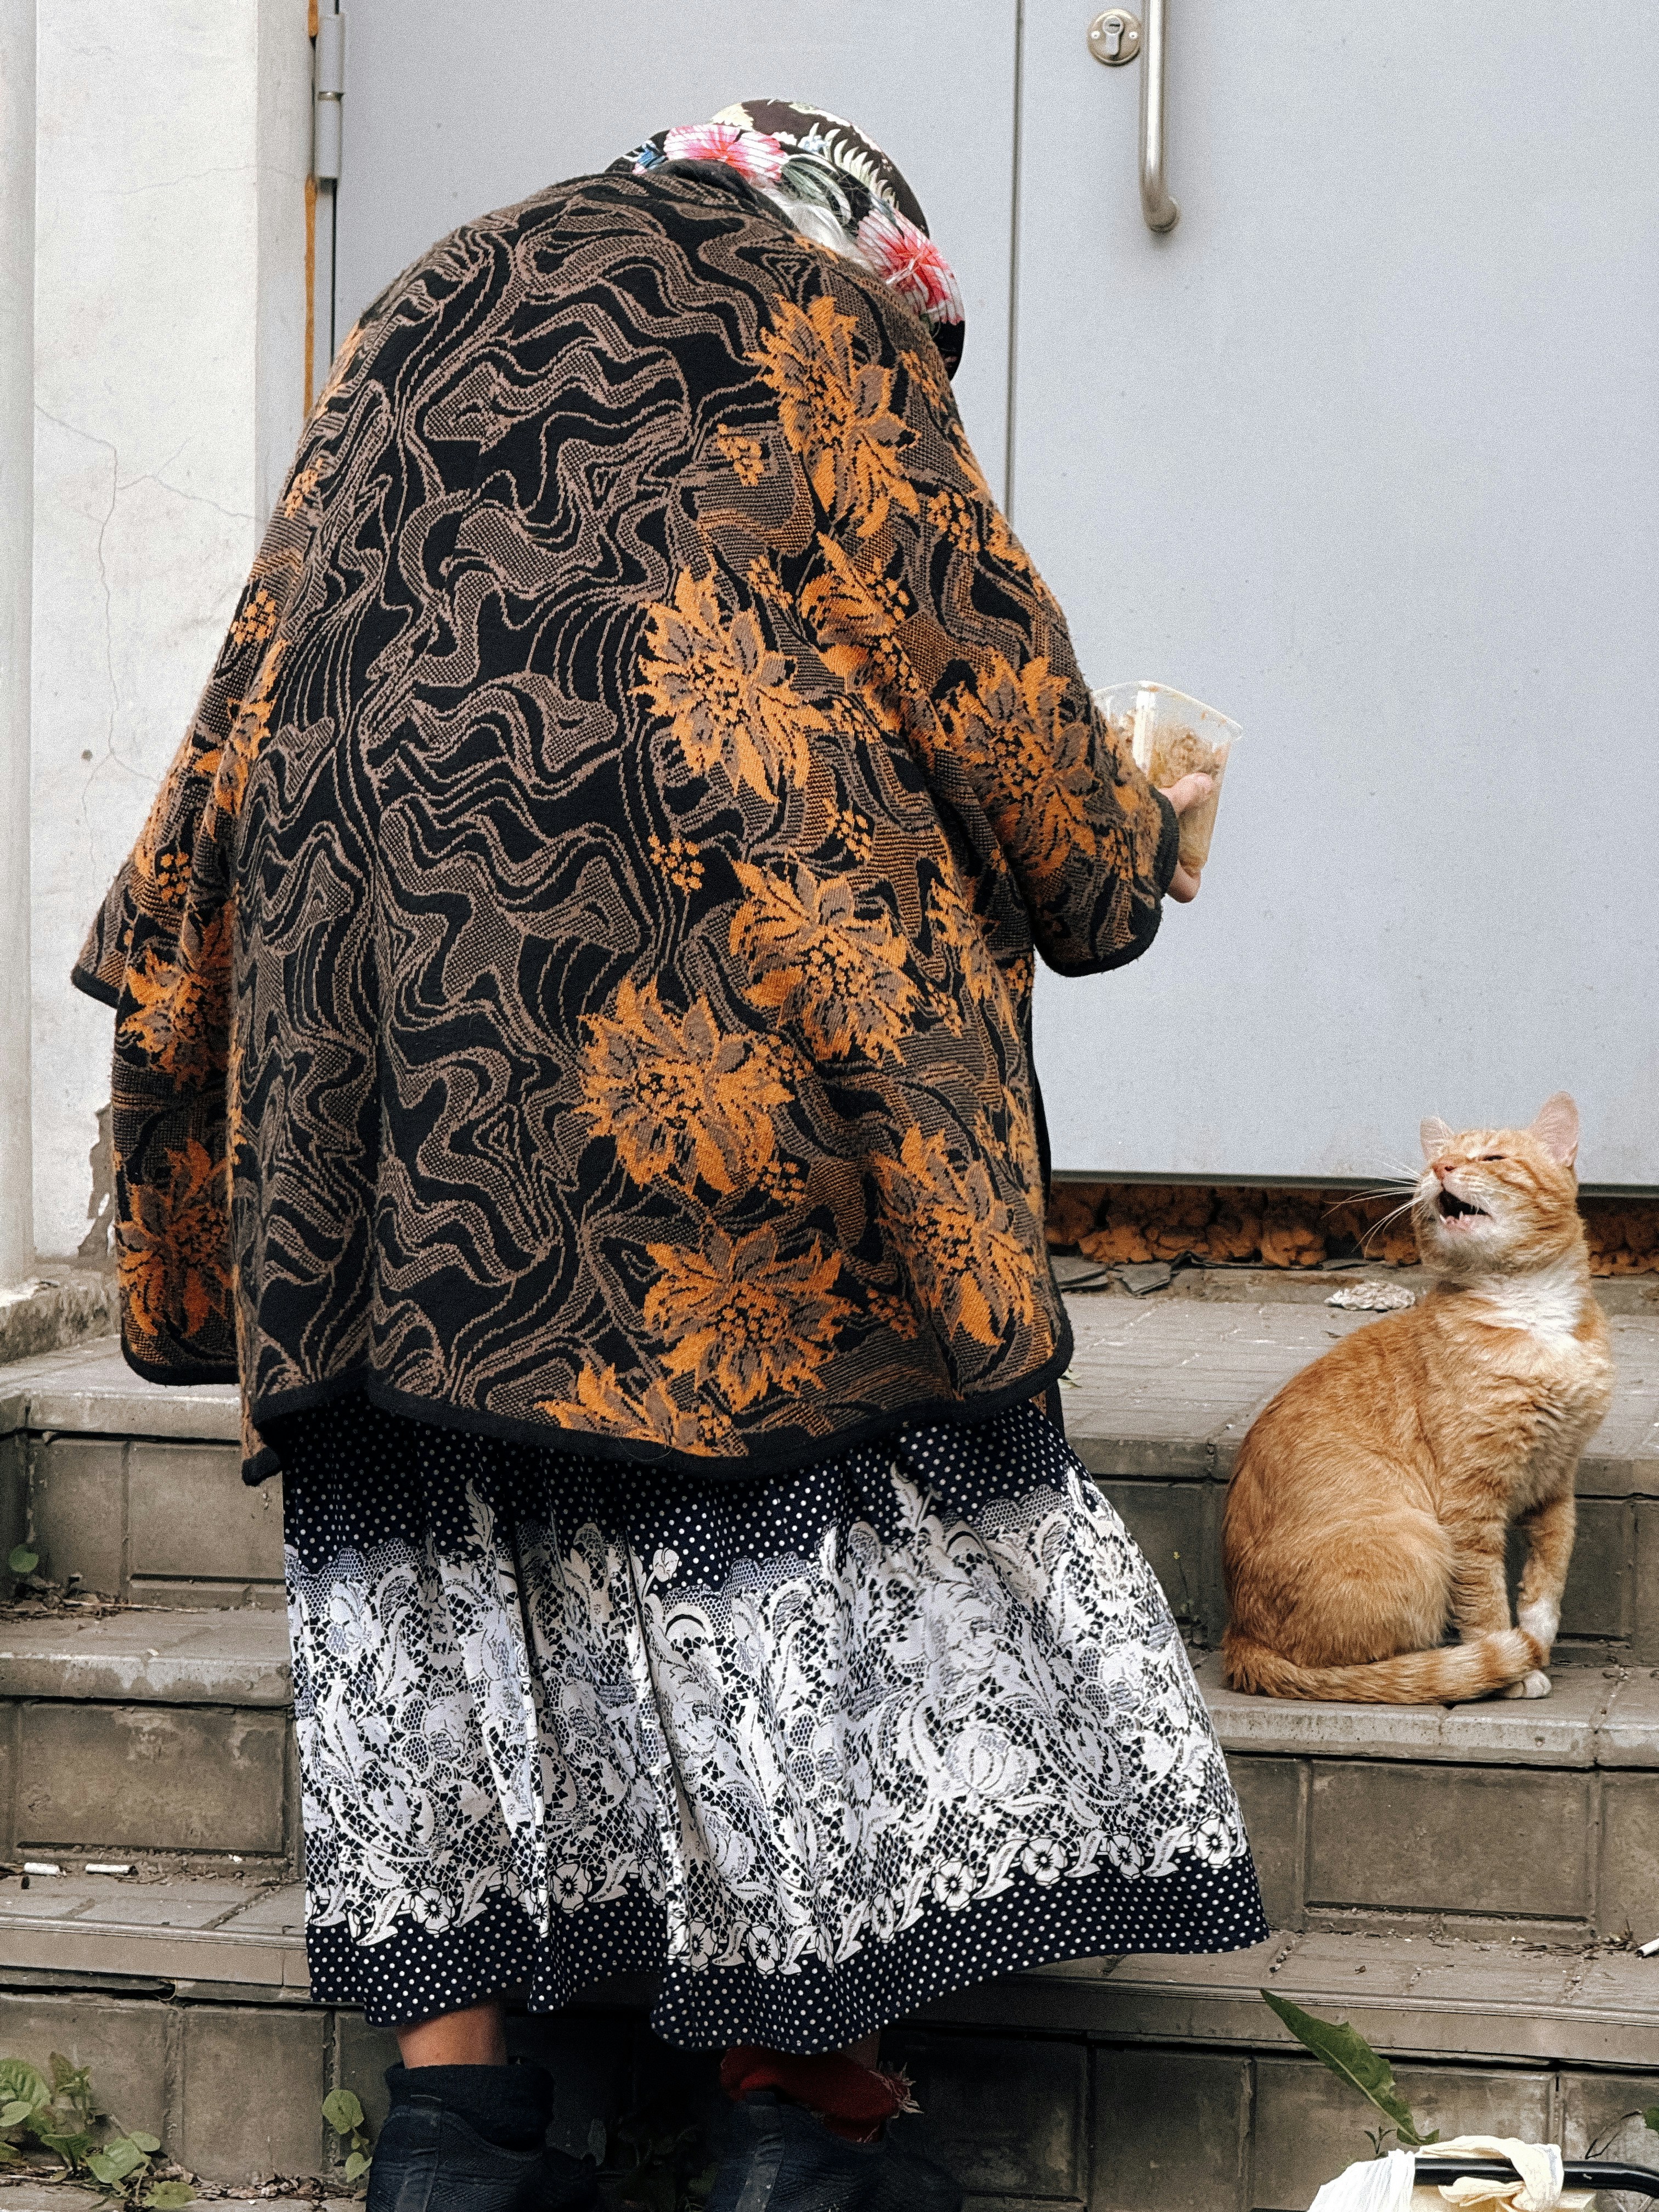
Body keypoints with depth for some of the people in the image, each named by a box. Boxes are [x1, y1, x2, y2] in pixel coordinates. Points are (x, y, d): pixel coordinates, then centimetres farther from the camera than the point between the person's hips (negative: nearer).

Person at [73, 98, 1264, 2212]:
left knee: (433, 1482, 7)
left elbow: (241, 735, 26)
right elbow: (976, 662, 10)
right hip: (712, 1002, -5)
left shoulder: (421, 326, 27)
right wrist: (1120, 856, 25)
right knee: (807, 1467, -3)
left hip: (367, 980, 6)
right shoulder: (809, 331, 10)